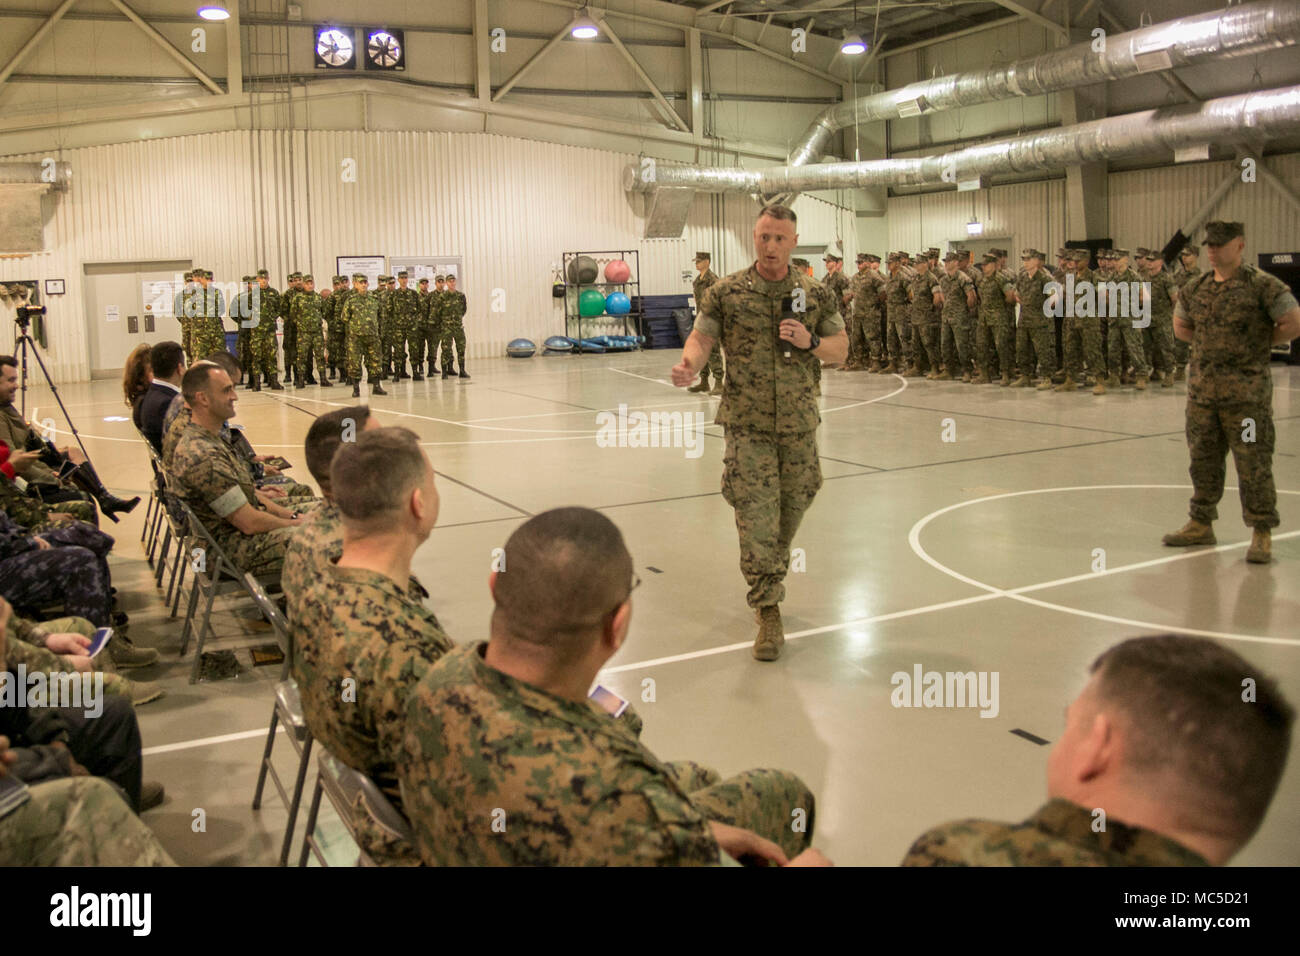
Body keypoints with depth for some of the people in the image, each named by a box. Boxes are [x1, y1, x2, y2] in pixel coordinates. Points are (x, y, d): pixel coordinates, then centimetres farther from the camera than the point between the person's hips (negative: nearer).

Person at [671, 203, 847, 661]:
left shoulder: (816, 293, 5)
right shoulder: (726, 292, 0)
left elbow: (841, 349, 9)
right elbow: (701, 336, -1)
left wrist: (810, 342, -12)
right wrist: (689, 366, -23)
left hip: (799, 423, 3)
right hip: (747, 424, -2)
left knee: (791, 509, 14)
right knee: (756, 517, -7)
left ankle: (769, 581, 40)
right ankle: (768, 613, 0)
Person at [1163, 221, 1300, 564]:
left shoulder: (1263, 285, -8)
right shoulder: (1194, 288, 8)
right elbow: (1181, 327, 22)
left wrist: (1258, 344, -3)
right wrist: (1210, 343, 10)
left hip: (1247, 391, -5)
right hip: (1201, 389, 6)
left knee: (1253, 464, -2)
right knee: (1203, 460, 13)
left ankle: (1261, 532, 7)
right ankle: (1201, 523, 26)